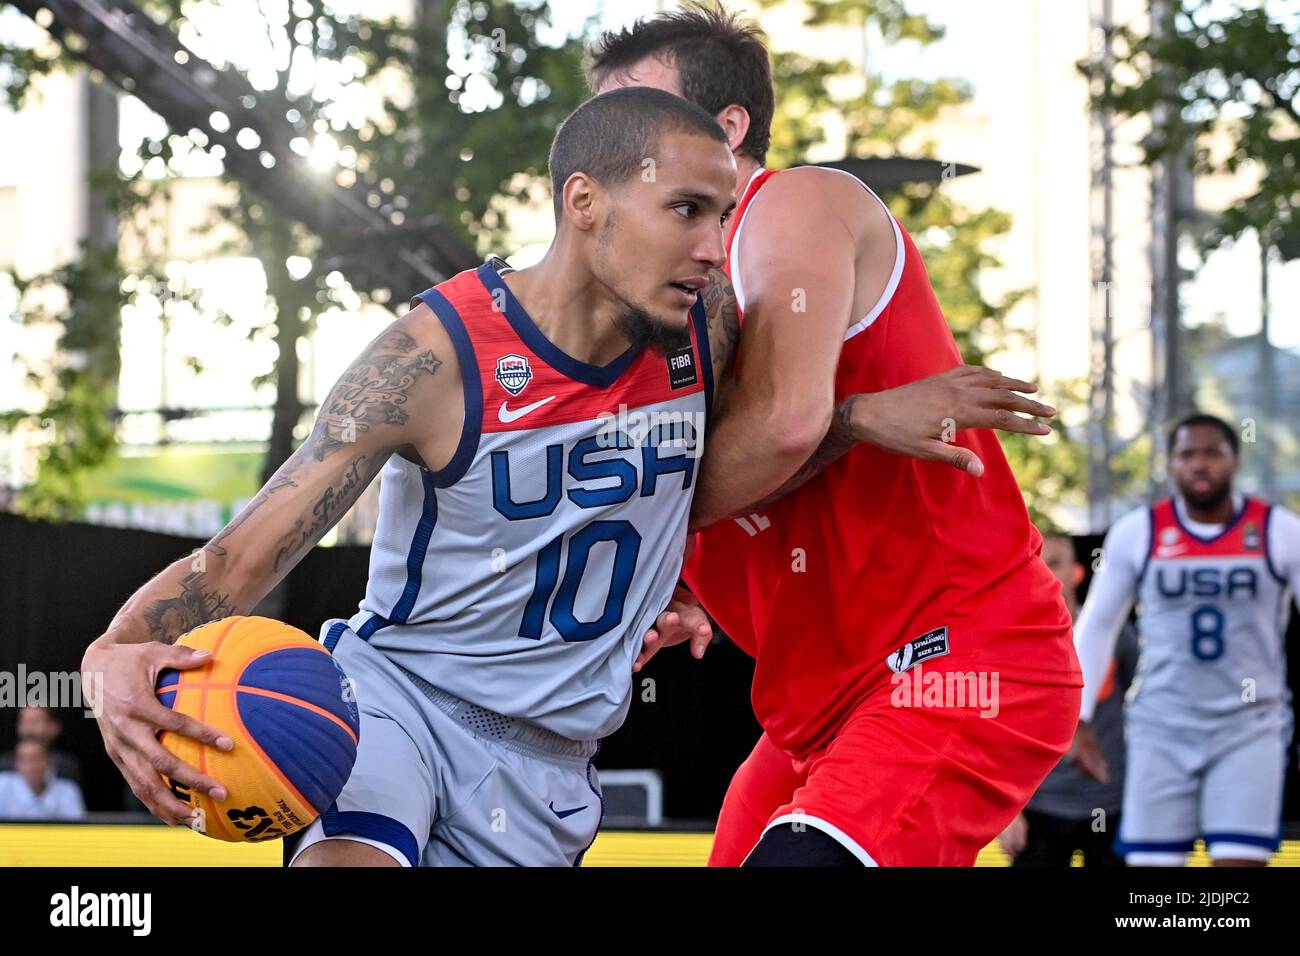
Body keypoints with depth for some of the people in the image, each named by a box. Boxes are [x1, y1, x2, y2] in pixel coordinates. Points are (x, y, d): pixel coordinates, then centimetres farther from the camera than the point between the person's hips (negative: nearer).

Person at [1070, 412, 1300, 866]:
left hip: (1250, 730, -1)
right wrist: (1079, 720, 6)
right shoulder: (1136, 533, 2)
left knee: (1239, 861, -11)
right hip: (1160, 730, 1)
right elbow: (1095, 626, 11)